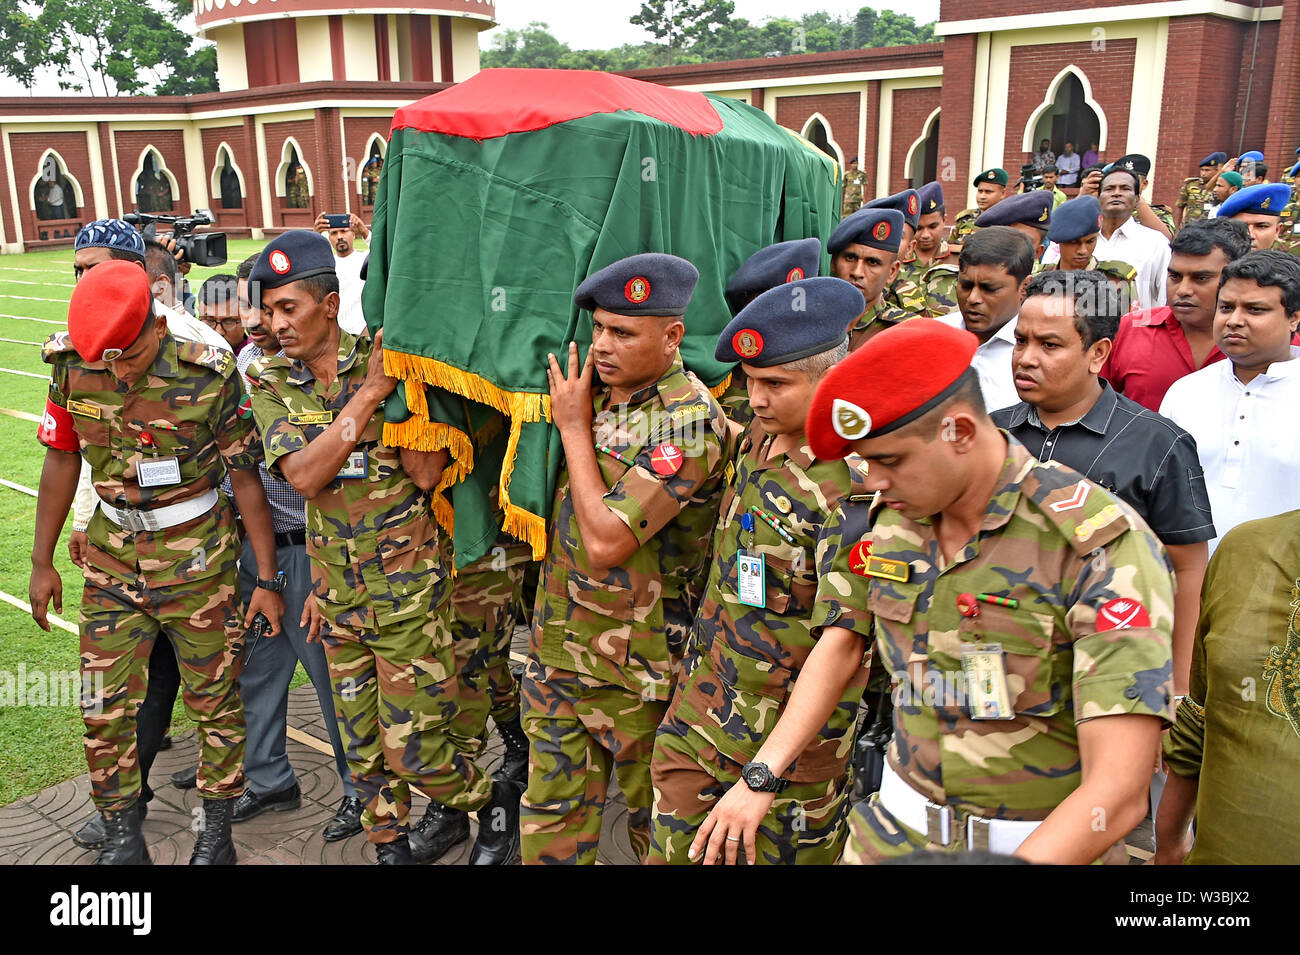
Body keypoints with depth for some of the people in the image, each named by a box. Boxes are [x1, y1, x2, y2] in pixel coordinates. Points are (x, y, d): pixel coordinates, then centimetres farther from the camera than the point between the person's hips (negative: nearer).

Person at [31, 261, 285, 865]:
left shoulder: (209, 377, -17)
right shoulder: (72, 367, -7)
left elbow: (246, 478, -9)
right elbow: (61, 460, 6)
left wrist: (267, 578, -6)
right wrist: (41, 562, 10)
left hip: (197, 558, -3)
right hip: (112, 557, 3)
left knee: (214, 698, 6)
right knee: (104, 708, 5)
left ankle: (217, 829, 26)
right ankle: (122, 841, 24)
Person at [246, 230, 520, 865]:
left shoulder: (388, 362, -10)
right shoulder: (269, 383, -1)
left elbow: (428, 472, -19)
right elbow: (303, 476, -16)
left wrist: (390, 381, -21)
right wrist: (368, 392, -17)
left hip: (406, 590, -4)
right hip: (336, 592, 4)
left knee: (410, 748, 2)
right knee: (363, 745, 15)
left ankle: (497, 801, 30)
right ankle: (390, 847, 37)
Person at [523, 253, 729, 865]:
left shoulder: (688, 421, -20)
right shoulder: (595, 393, 4)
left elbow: (606, 543, -24)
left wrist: (574, 427, -15)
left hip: (636, 666, -7)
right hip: (558, 651, 7)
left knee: (655, 814, 15)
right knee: (552, 814, 16)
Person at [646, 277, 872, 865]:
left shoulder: (856, 484, -23)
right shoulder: (760, 436, 1)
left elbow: (844, 640, -27)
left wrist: (761, 775, -30)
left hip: (789, 728, -7)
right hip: (701, 706, 7)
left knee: (776, 851, 11)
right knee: (672, 850, 13)